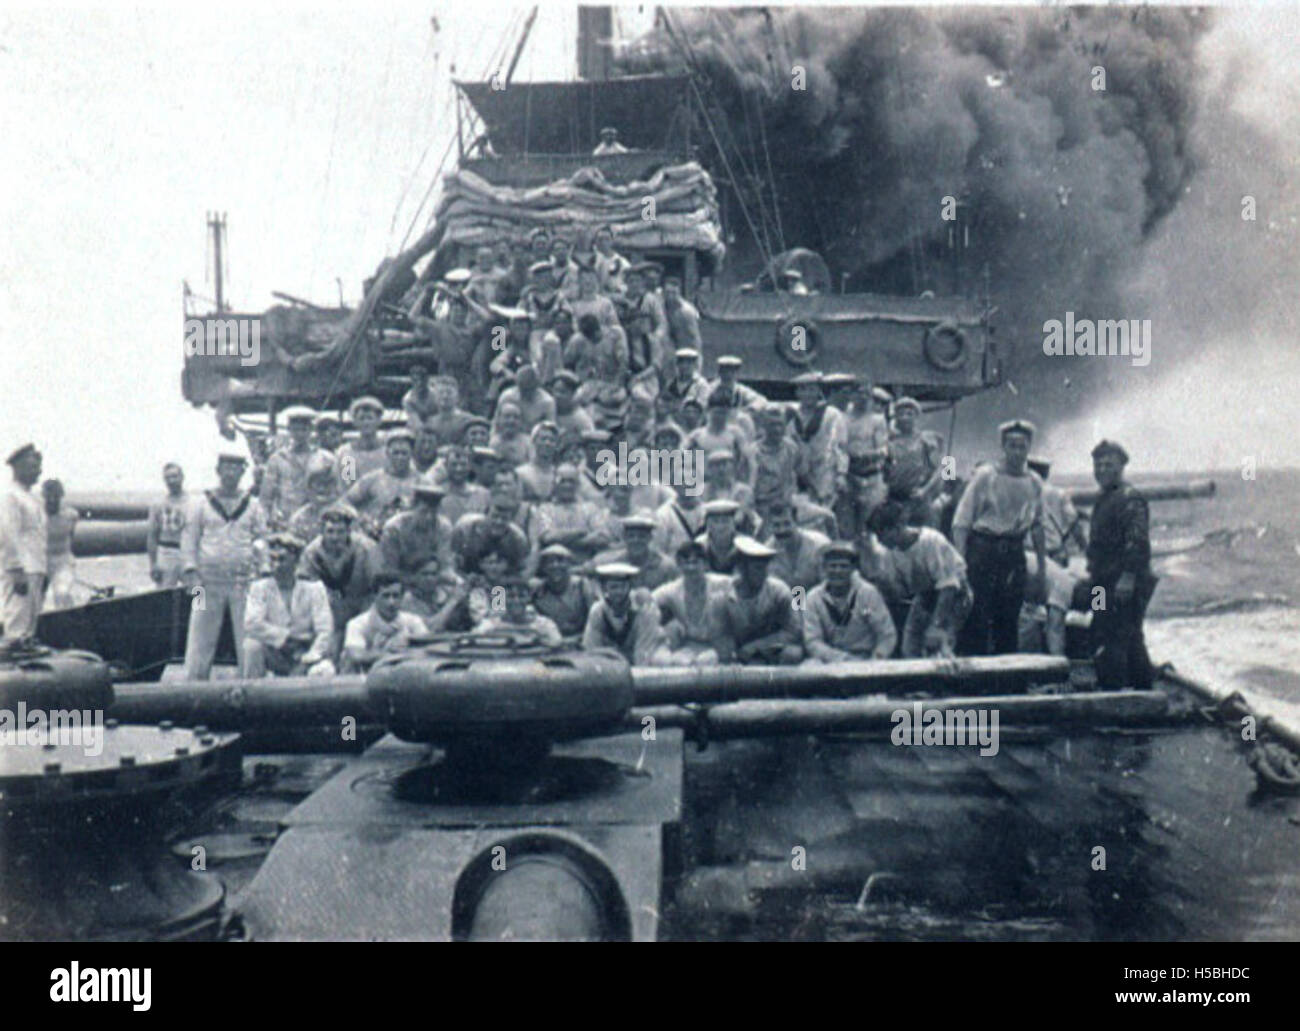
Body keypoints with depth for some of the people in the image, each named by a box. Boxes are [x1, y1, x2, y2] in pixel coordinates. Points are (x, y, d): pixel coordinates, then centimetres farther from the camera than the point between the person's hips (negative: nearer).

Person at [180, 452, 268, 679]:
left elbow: (263, 535, 14)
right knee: (201, 635, 0)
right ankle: (193, 682, 6)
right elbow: (189, 538, 6)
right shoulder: (202, 504, 8)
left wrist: (258, 547, -10)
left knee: (247, 633, -1)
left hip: (244, 581, 1)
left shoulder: (253, 505, 12)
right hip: (209, 581, -1)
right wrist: (191, 572, -4)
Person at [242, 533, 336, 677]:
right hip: (274, 657, 2)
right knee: (252, 645, -28)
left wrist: (307, 660, -21)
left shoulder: (314, 588, 0)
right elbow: (251, 624, -14)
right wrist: (286, 636, -18)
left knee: (323, 672, -33)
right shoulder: (259, 587, 2)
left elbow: (325, 632, -8)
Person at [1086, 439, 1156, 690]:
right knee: (1131, 641, 18)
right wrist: (1094, 573, 26)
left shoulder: (1129, 498, -13)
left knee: (1109, 642, -12)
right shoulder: (1106, 498, 19)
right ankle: (1145, 691, 27)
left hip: (1122, 586, -11)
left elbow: (1137, 540, -22)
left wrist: (1128, 577, -27)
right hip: (1108, 583, 11)